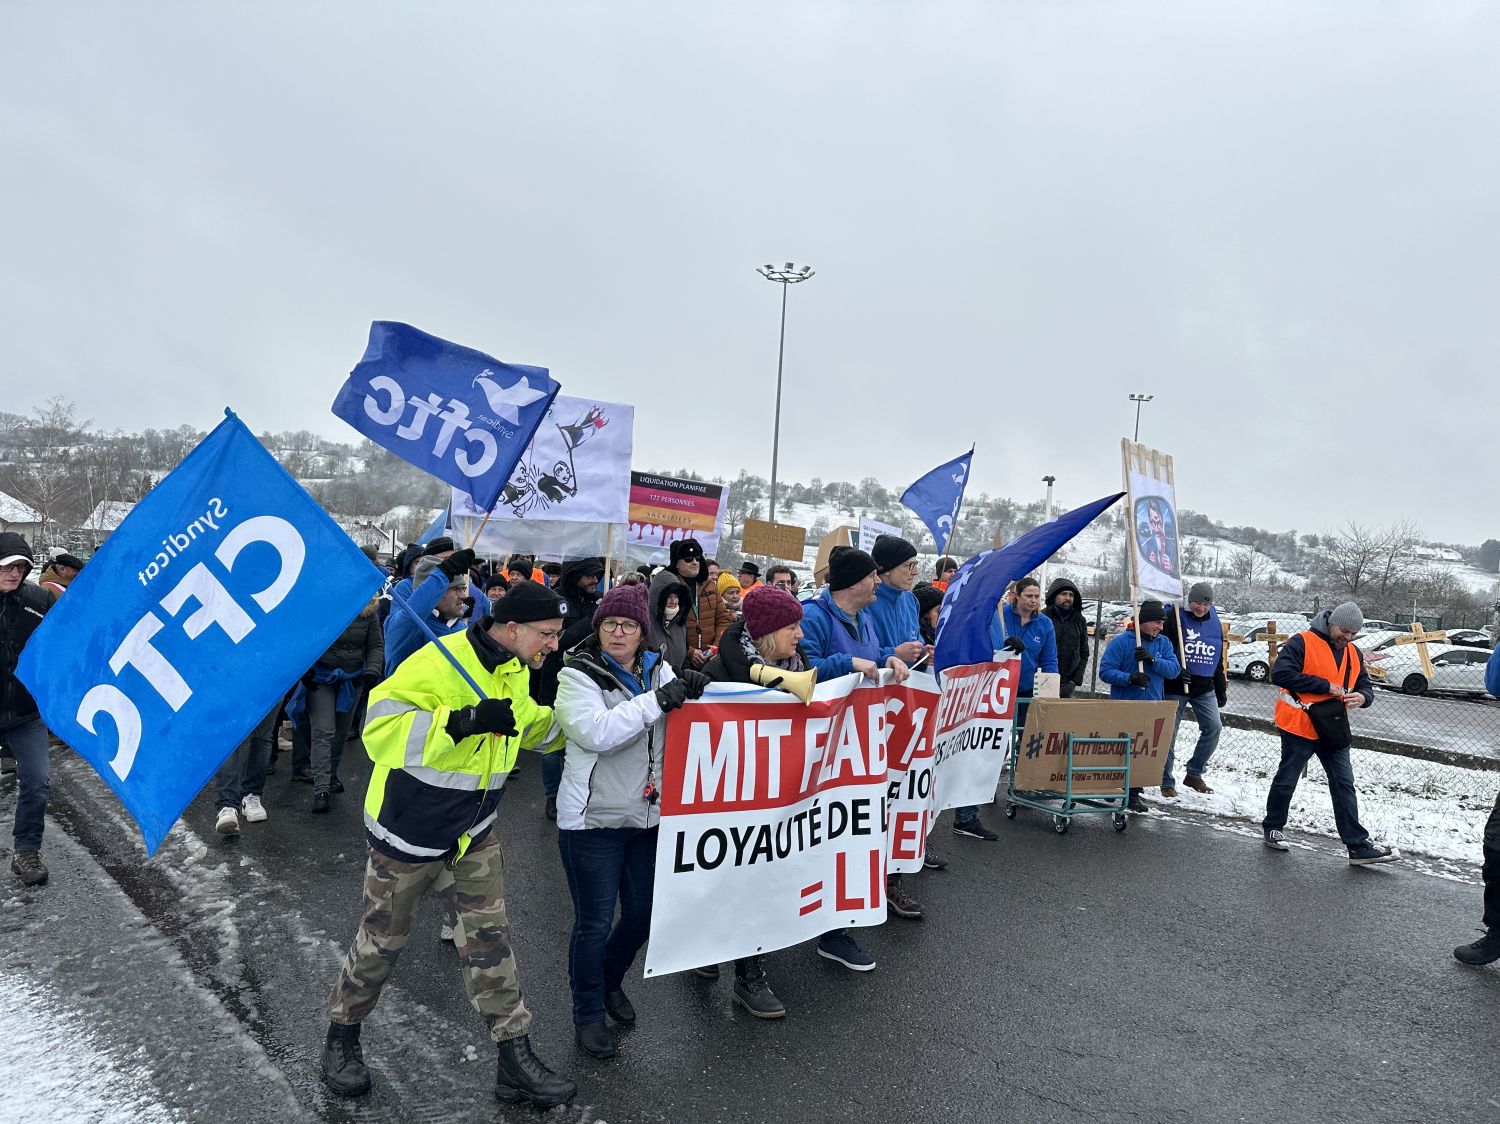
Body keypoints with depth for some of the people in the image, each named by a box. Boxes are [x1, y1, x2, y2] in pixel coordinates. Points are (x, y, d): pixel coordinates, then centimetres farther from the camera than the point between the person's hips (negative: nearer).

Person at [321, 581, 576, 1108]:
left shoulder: (516, 674, 0)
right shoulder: (438, 663, -28)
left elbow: (532, 727, 18)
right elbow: (380, 731, -31)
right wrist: (463, 721, -42)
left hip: (475, 827, 6)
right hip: (410, 828, -6)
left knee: (491, 936, 7)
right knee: (383, 938, 13)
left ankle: (515, 1059, 18)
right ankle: (342, 1035, 40)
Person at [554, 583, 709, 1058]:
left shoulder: (658, 669, 4)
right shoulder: (578, 675, -11)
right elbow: (596, 733, -27)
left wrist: (694, 693, -19)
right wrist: (657, 700, -30)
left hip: (648, 815, 5)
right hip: (593, 820, -5)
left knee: (643, 912, 16)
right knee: (595, 921, 5)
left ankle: (611, 981, 44)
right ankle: (588, 1013, 28)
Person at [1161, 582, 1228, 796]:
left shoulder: (1215, 622, 9)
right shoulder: (1173, 617, -9)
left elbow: (1220, 659, 17)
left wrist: (1221, 689, 18)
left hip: (1204, 688, 5)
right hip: (1175, 687, -5)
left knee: (1214, 727, -4)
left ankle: (1194, 774, 12)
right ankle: (1167, 782, 11)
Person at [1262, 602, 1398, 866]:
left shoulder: (1354, 653, 8)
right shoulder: (1302, 643, -15)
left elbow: (1366, 686, 12)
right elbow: (1279, 674, -25)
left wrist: (1362, 697, -14)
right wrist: (1324, 686, -24)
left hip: (1333, 729, 6)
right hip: (1299, 726, -6)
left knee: (1344, 785, 4)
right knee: (1286, 781, 8)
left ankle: (1358, 845, 8)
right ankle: (1272, 827, 27)